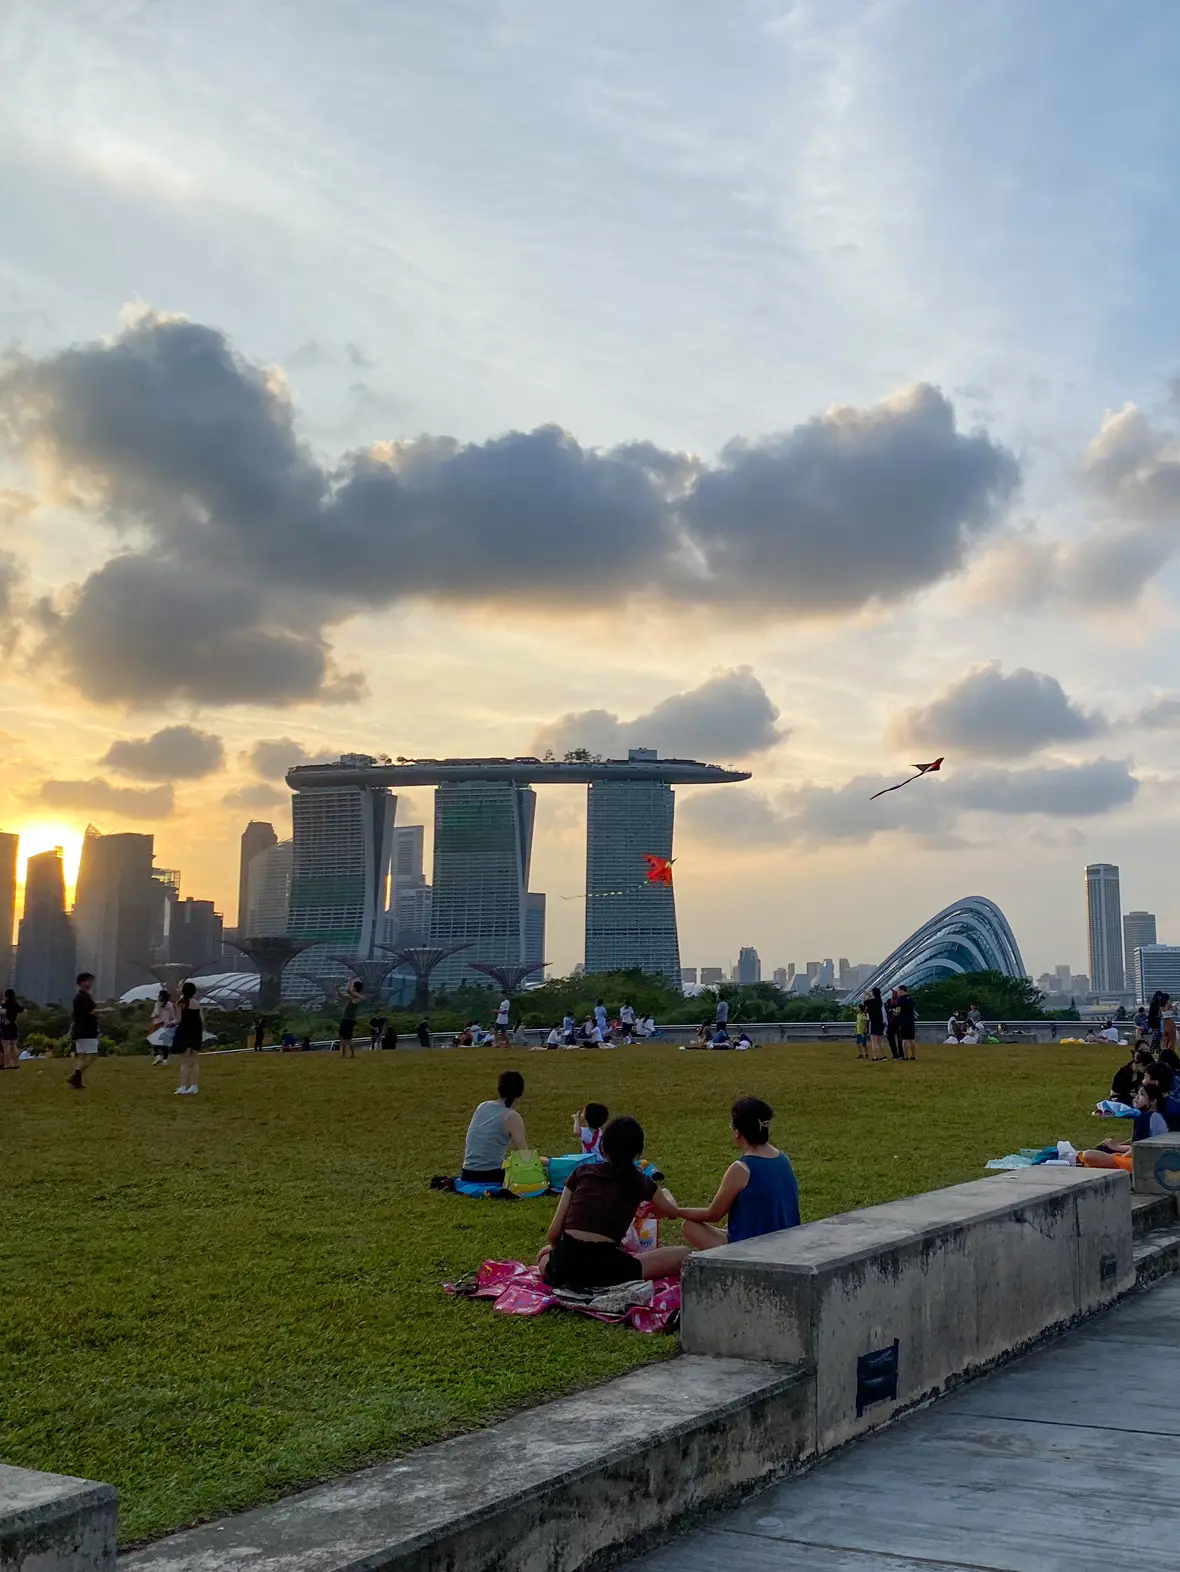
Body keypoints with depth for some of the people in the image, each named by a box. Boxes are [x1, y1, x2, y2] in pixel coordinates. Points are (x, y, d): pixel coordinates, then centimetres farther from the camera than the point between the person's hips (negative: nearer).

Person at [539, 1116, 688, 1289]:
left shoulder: (582, 1172, 13)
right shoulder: (641, 1182, 12)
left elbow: (553, 1233, 10)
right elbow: (672, 1211, 34)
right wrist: (666, 1194, 57)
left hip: (562, 1269, 3)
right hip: (605, 1269, -3)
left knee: (545, 1254, 39)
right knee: (682, 1255, 12)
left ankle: (566, 1280, 12)